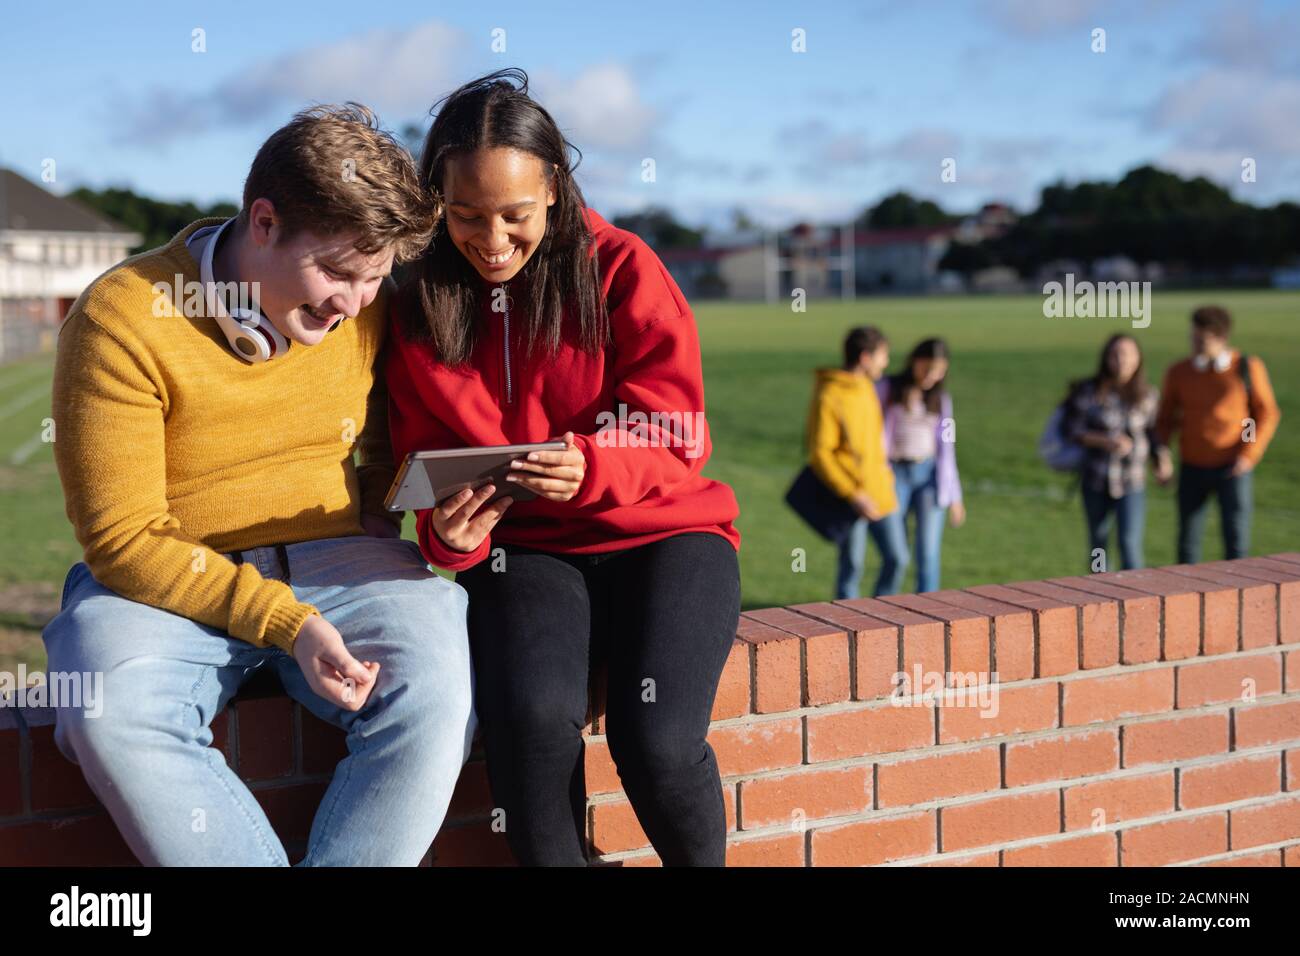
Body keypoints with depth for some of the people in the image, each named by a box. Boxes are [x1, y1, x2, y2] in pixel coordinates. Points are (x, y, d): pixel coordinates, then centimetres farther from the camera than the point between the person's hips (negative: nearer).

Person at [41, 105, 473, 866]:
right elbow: (122, 539, -15)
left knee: (439, 691, -28)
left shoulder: (369, 307, 2)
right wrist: (286, 623, -24)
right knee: (111, 716, -34)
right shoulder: (123, 319, -13)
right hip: (168, 581, -2)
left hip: (341, 560, 3)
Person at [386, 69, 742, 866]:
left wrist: (588, 468, -30)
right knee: (531, 718, -30)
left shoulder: (625, 271, -3)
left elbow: (675, 434, -8)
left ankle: (705, 859, 6)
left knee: (656, 739, -25)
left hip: (662, 531, -1)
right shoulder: (422, 309, 4)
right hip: (521, 545, 2)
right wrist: (450, 530, -18)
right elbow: (427, 461, 6)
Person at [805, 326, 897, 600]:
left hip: (878, 490, 8)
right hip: (851, 492, -8)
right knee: (853, 563, -2)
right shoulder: (828, 397, -15)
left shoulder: (867, 388, 10)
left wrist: (886, 478, 14)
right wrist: (853, 495, -20)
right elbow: (819, 454, -16)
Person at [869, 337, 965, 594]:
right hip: (893, 476, -3)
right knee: (896, 558, -8)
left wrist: (954, 496, 12)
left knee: (928, 555, -5)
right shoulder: (886, 388, 0)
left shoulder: (940, 399, 11)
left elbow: (945, 449, 15)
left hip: (928, 475, 3)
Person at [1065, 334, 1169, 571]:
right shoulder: (1089, 391, -9)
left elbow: (1153, 433, 9)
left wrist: (1163, 459, -7)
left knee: (1130, 544, -13)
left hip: (1132, 482, -1)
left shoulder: (1147, 396, -4)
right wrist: (1107, 442, -21)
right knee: (1098, 544, 14)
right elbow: (1076, 431, -6)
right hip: (1095, 480, 1)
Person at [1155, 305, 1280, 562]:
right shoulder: (1178, 373, -2)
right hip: (1193, 469, 2)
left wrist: (1249, 455, -12)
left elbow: (1267, 415, 0)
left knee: (1236, 540, -6)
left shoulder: (1248, 368, -7)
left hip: (1233, 468, -2)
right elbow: (1165, 419, 10)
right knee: (1188, 538, 6)